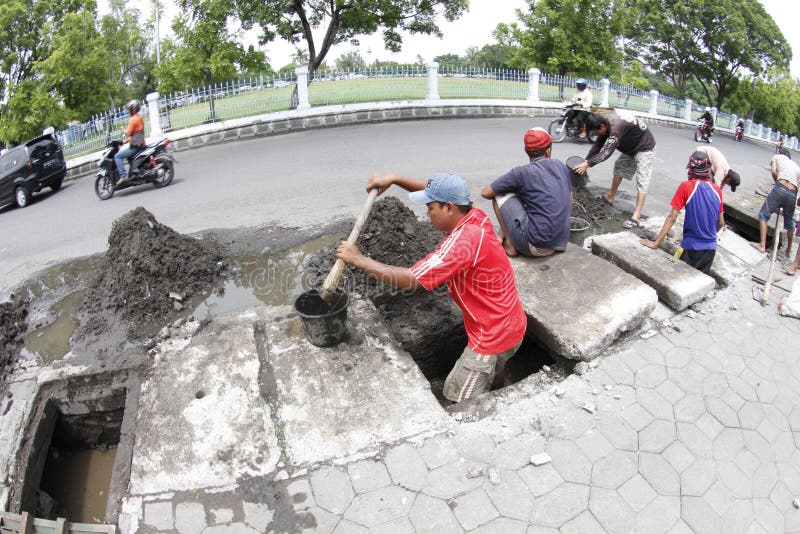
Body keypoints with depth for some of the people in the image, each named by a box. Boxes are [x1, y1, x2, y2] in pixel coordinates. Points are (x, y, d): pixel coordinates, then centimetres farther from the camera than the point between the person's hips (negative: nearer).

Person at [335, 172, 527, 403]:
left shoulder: (463, 241, -31)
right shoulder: (475, 216, -5)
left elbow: (409, 279, -31)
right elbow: (437, 192, 11)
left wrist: (359, 259, -22)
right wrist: (394, 178, 2)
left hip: (493, 338, -9)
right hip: (512, 324, 9)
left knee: (458, 398, 8)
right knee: (493, 376, 32)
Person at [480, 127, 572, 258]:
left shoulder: (522, 172, -8)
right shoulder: (561, 166, 8)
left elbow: (485, 193, -1)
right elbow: (569, 204, 17)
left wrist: (509, 188, 17)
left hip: (536, 245, -7)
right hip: (561, 243, 7)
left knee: (500, 195, 6)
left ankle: (510, 245, 8)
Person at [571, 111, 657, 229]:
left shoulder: (617, 127, -36)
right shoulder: (606, 125, -8)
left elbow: (606, 151, -38)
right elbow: (598, 145, 0)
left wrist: (588, 164, -37)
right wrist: (586, 161, -4)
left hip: (645, 148, -10)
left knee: (642, 180, -13)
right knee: (619, 166, 20)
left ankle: (636, 216, -19)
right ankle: (611, 196, 35)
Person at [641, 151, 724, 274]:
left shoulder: (686, 186, -10)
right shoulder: (717, 190, 4)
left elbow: (672, 217, -13)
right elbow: (721, 223, 10)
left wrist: (656, 243, -10)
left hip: (691, 247, -4)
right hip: (711, 248, 5)